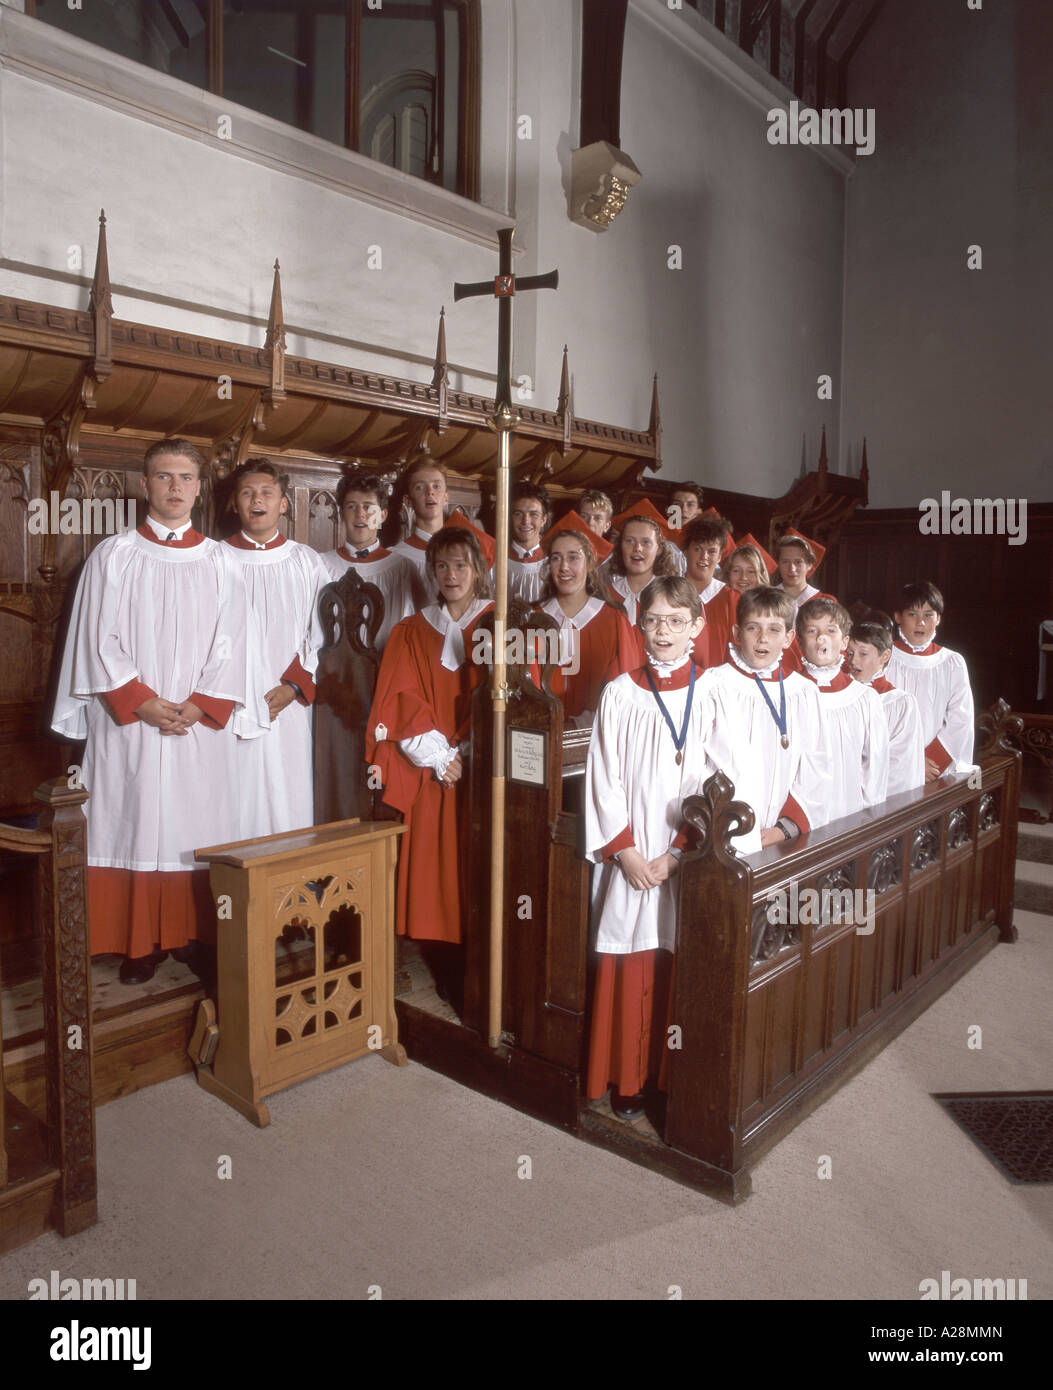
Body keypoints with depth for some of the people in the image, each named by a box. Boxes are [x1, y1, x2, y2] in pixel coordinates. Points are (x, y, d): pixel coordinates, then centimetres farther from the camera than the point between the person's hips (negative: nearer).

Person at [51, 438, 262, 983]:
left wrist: (198, 706, -10)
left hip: (202, 728, 1)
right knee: (134, 828, 1)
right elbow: (98, 641, -2)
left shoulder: (219, 561, 7)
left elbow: (231, 643, 2)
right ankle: (141, 943, 12)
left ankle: (195, 938, 16)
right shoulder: (113, 556, 3)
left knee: (197, 829, 4)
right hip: (129, 724, -1)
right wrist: (143, 703, -12)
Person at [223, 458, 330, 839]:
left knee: (288, 805, 2)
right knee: (234, 807, -1)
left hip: (288, 708, 1)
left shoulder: (307, 563, 8)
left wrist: (294, 686, -7)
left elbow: (321, 635, 6)